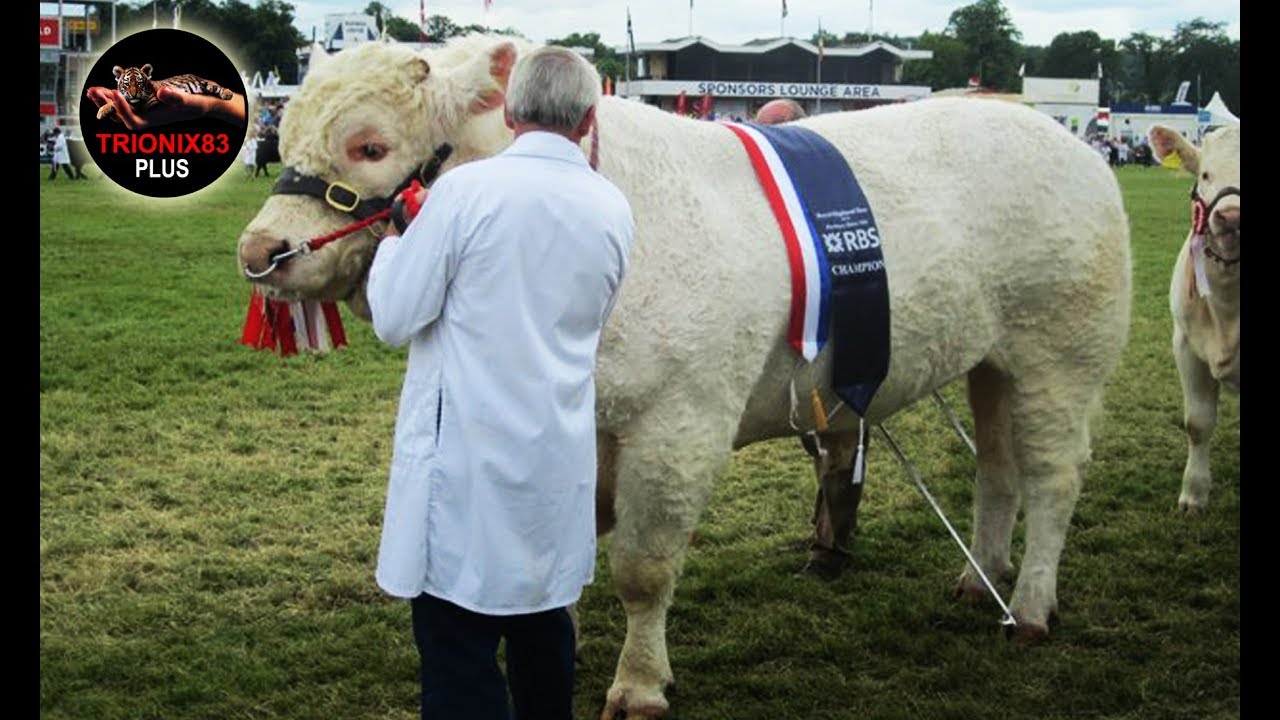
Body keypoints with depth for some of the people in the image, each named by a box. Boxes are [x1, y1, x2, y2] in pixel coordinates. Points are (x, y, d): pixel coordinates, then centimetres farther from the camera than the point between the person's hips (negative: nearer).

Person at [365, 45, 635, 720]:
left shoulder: (466, 190, -13)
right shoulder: (613, 210, 3)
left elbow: (394, 319, -9)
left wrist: (395, 240, 10)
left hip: (470, 460, -5)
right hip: (561, 462, 6)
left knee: (458, 646, 0)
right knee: (544, 623, 19)